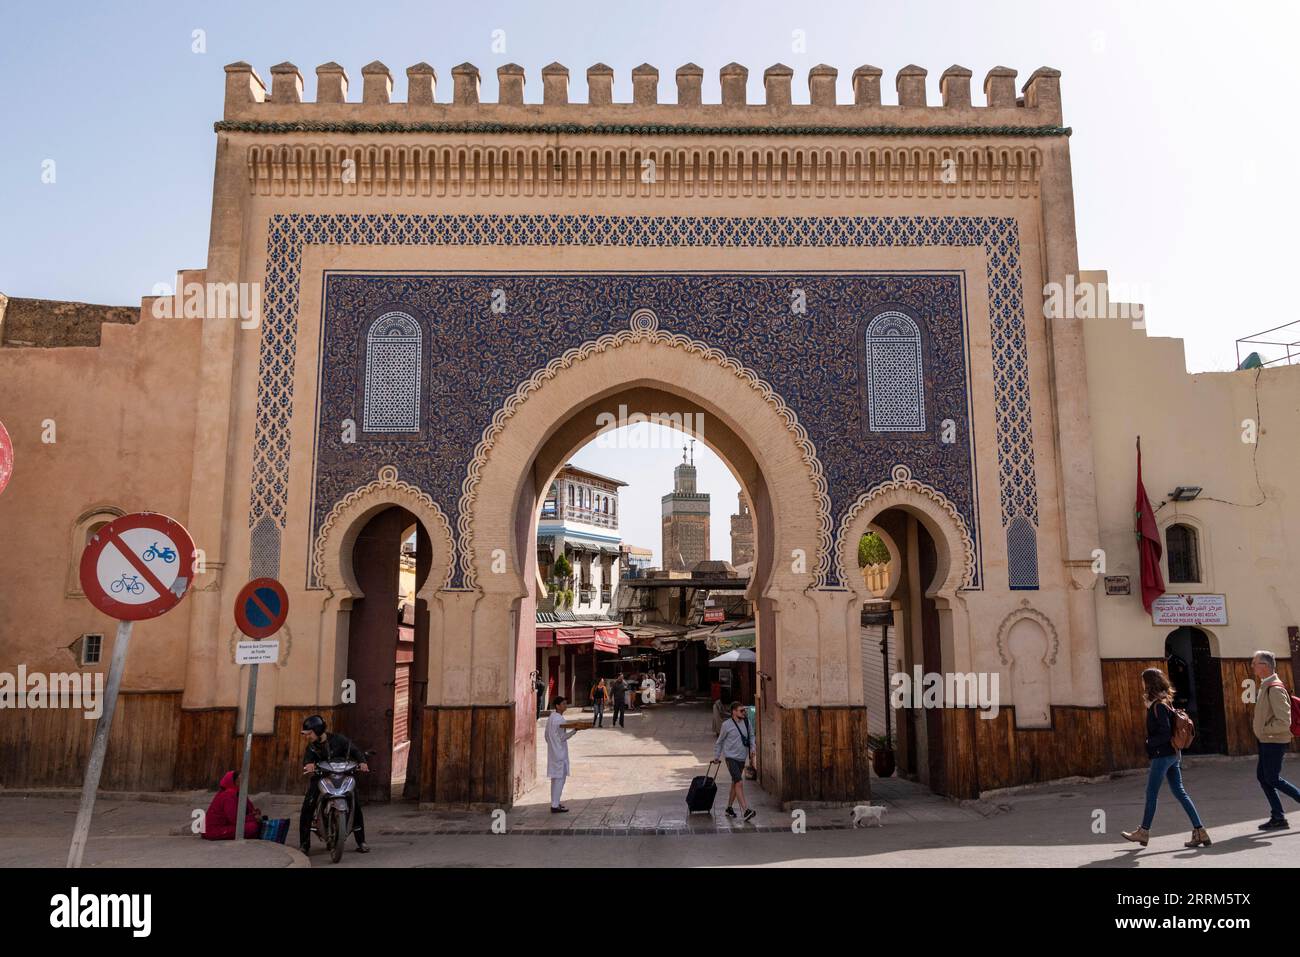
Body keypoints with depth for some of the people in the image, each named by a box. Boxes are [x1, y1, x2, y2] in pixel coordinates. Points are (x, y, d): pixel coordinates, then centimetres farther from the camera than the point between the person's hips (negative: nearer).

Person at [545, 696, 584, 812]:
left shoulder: (551, 717, 10)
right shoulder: (559, 719, -19)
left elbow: (547, 736, 16)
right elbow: (562, 737, -19)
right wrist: (574, 730, -24)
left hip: (553, 751, 10)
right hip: (560, 752, -10)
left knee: (555, 778, 15)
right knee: (560, 778, -5)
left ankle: (555, 803, 22)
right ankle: (555, 806, -4)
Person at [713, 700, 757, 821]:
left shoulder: (746, 721, 1)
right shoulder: (727, 725, -11)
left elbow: (751, 736, 15)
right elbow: (720, 741, 3)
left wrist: (752, 748, 0)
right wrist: (716, 756, 9)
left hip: (742, 758, 6)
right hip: (731, 757, -6)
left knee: (735, 783, 16)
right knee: (739, 783, -17)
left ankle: (729, 808, 30)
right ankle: (746, 810, -22)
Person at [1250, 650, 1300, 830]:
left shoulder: (1275, 689, -22)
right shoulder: (1265, 686, 9)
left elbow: (1284, 722, -26)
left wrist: (1263, 729, -16)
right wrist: (1256, 722, 10)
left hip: (1274, 742, -10)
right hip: (1266, 741, 10)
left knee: (1272, 779, -2)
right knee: (1262, 776, 11)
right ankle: (1278, 817, 18)